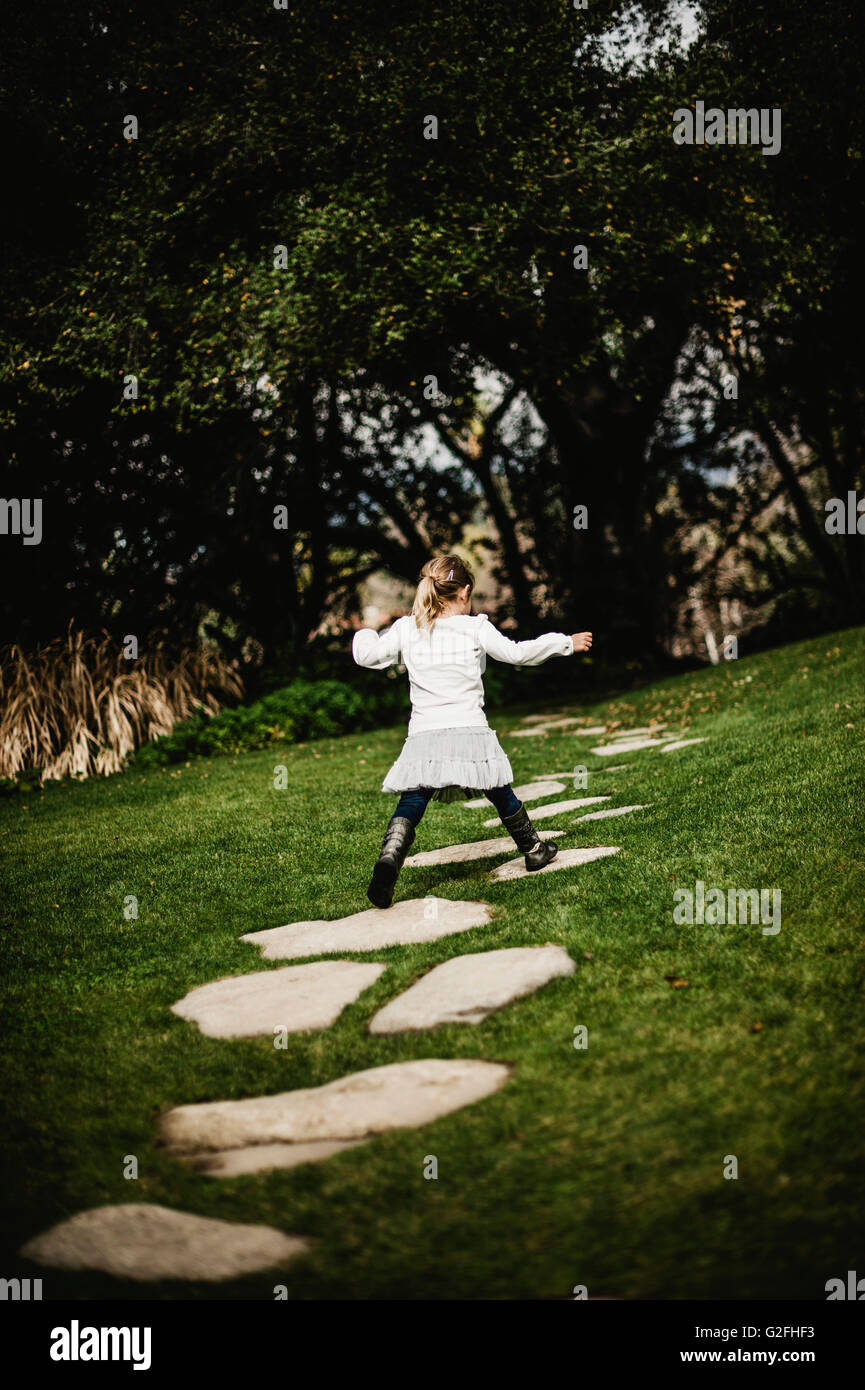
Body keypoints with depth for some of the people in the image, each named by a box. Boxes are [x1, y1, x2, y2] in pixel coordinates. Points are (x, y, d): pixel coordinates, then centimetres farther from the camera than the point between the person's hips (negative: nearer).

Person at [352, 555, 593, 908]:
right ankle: (535, 851, 38)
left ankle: (388, 863, -30)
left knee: (410, 805, -6)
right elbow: (517, 653, 3)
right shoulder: (476, 628, 1)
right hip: (470, 733, 0)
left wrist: (366, 631, 31)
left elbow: (366, 655, 8)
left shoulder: (406, 630, 6)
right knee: (501, 796, 20)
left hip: (424, 738, 1)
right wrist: (566, 643, 15)